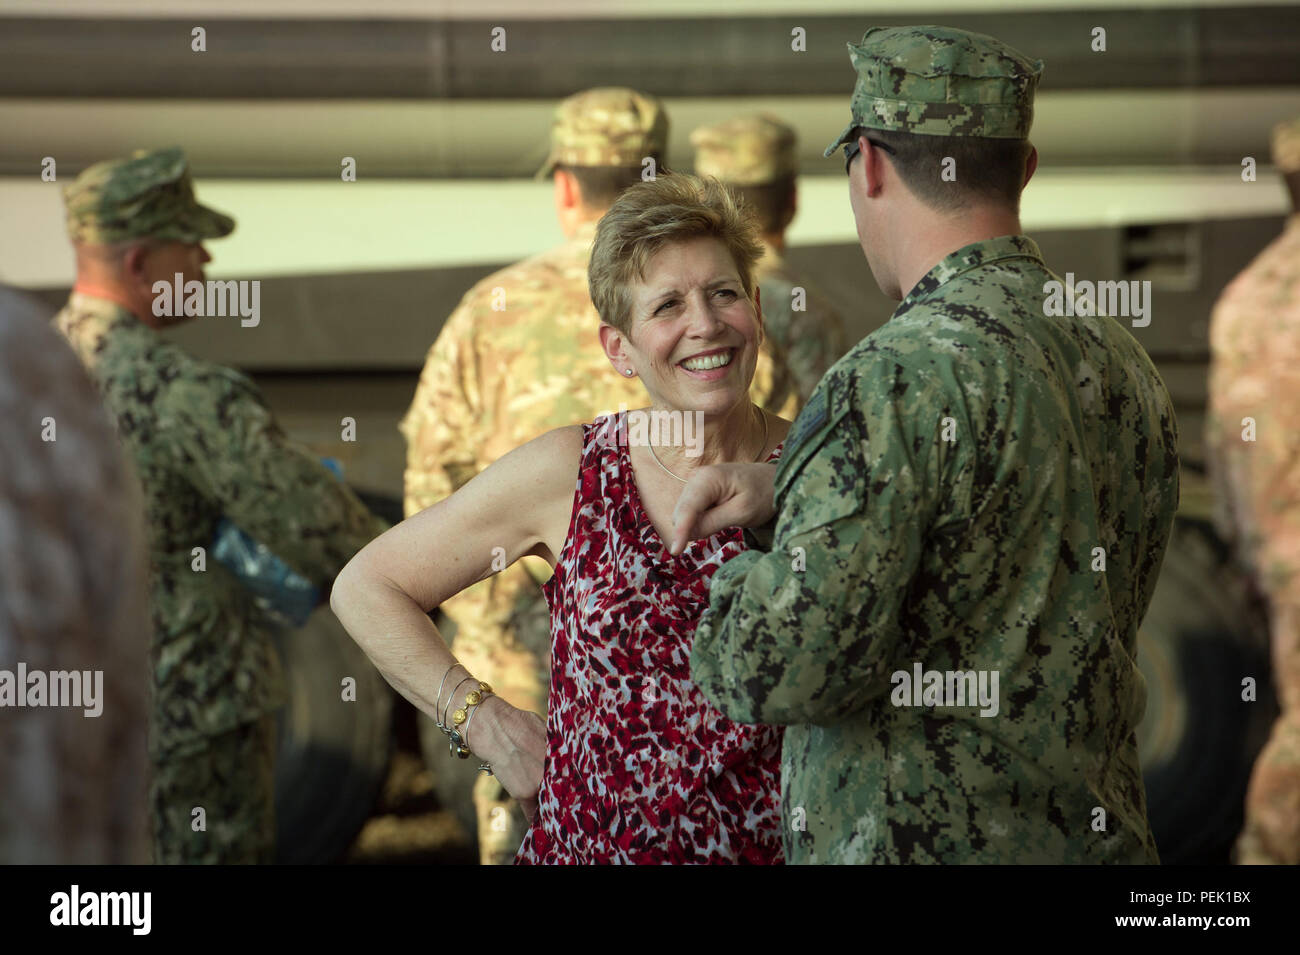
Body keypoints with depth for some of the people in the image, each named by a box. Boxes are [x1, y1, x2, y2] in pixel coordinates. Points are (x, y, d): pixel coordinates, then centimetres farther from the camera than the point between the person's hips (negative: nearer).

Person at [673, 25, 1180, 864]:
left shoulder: (901, 378, -20)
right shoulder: (1127, 369, 6)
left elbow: (780, 669, -24)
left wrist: (734, 583, -2)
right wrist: (788, 493, 11)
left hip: (917, 840, -8)